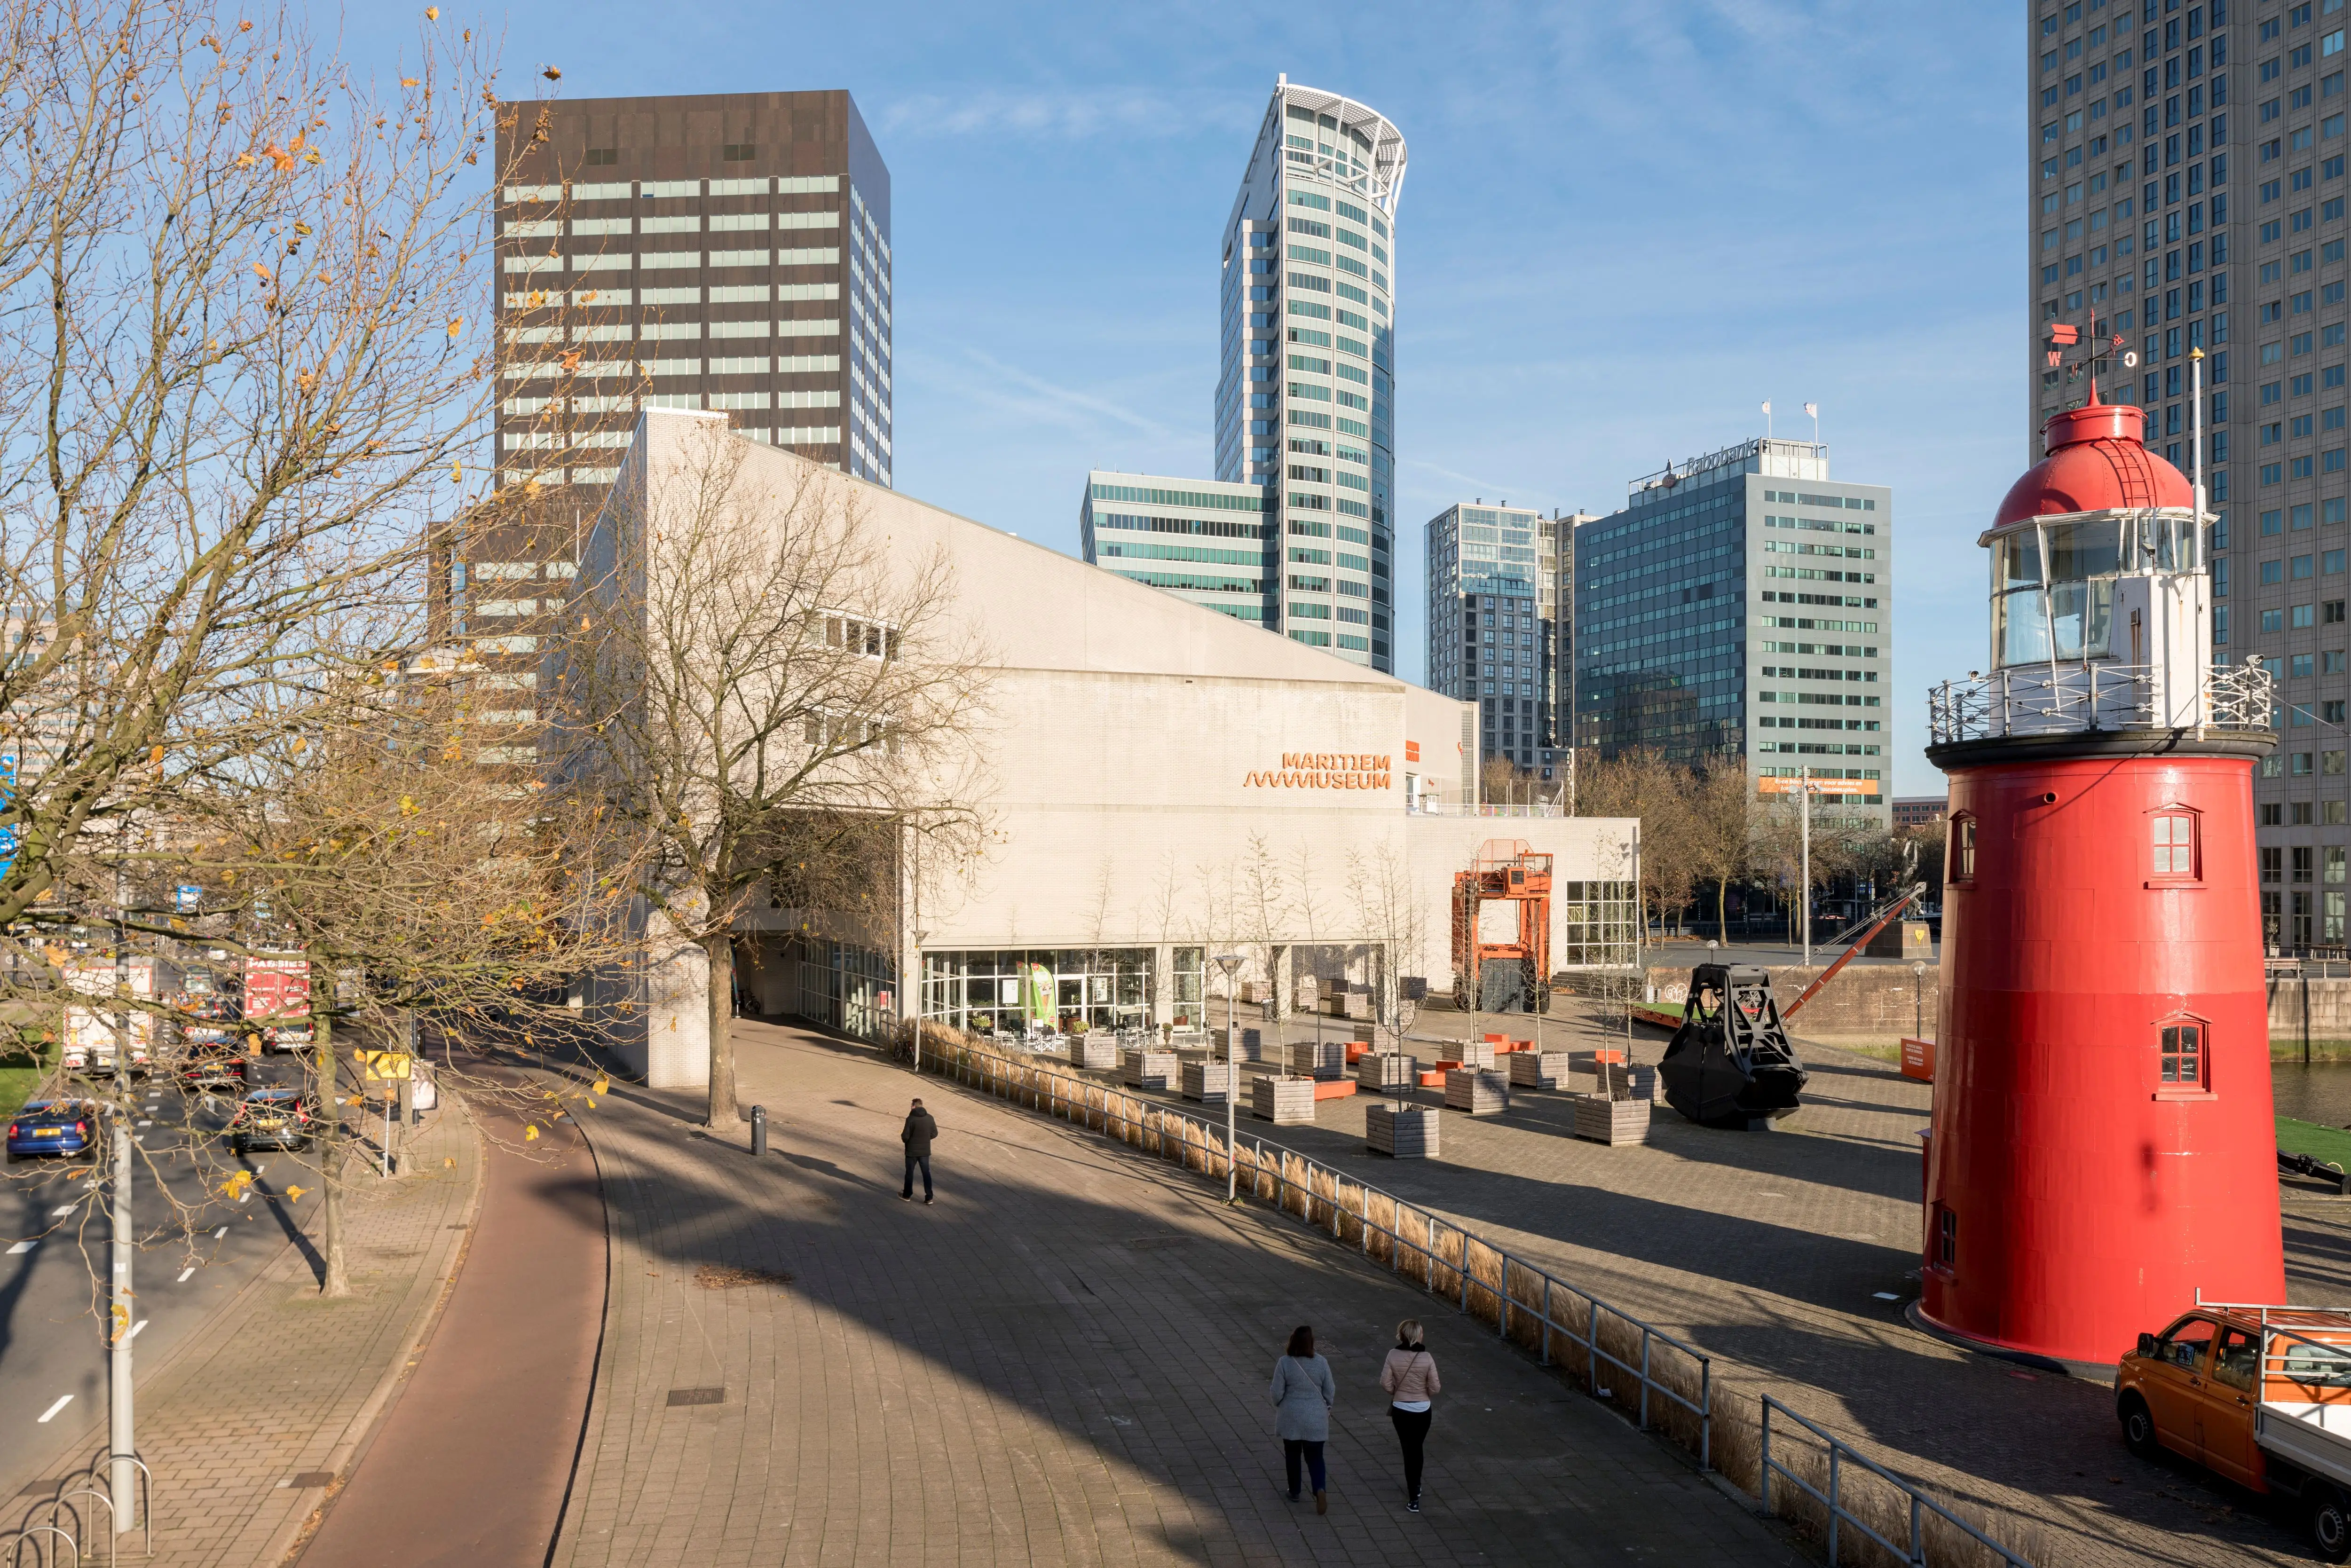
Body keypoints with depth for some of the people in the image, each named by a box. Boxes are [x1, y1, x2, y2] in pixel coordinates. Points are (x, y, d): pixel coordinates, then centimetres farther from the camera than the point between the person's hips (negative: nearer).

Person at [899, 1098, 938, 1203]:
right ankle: (929, 1197, 9)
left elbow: (905, 1136, -17)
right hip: (925, 1151, 3)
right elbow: (935, 1133, 3)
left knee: (910, 1173, 13)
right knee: (926, 1173, 10)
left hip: (912, 1151, -3)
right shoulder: (929, 1118, -4)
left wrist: (903, 1138, 6)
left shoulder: (911, 1119, -17)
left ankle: (907, 1195, 26)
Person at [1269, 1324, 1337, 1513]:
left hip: (1291, 1418, 0)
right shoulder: (1321, 1363, -11)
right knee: (1315, 1456, 9)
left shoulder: (1285, 1363, -15)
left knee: (1292, 1455, 18)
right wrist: (1326, 1407, 17)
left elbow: (1277, 1393, -10)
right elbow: (1330, 1391, -2)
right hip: (1315, 1419, 0)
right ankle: (1319, 1490, -11)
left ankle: (1294, 1492, 29)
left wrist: (1278, 1407, 12)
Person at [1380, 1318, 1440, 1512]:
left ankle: (1414, 1498, 6)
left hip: (1400, 1409, 0)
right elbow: (1435, 1388, -12)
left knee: (1409, 1450, 9)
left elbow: (1386, 1384, -9)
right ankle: (1416, 1486, 39)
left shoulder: (1394, 1356, -12)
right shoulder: (1427, 1358, -16)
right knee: (1417, 1448, 21)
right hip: (1422, 1410, 0)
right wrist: (1432, 1390, 11)